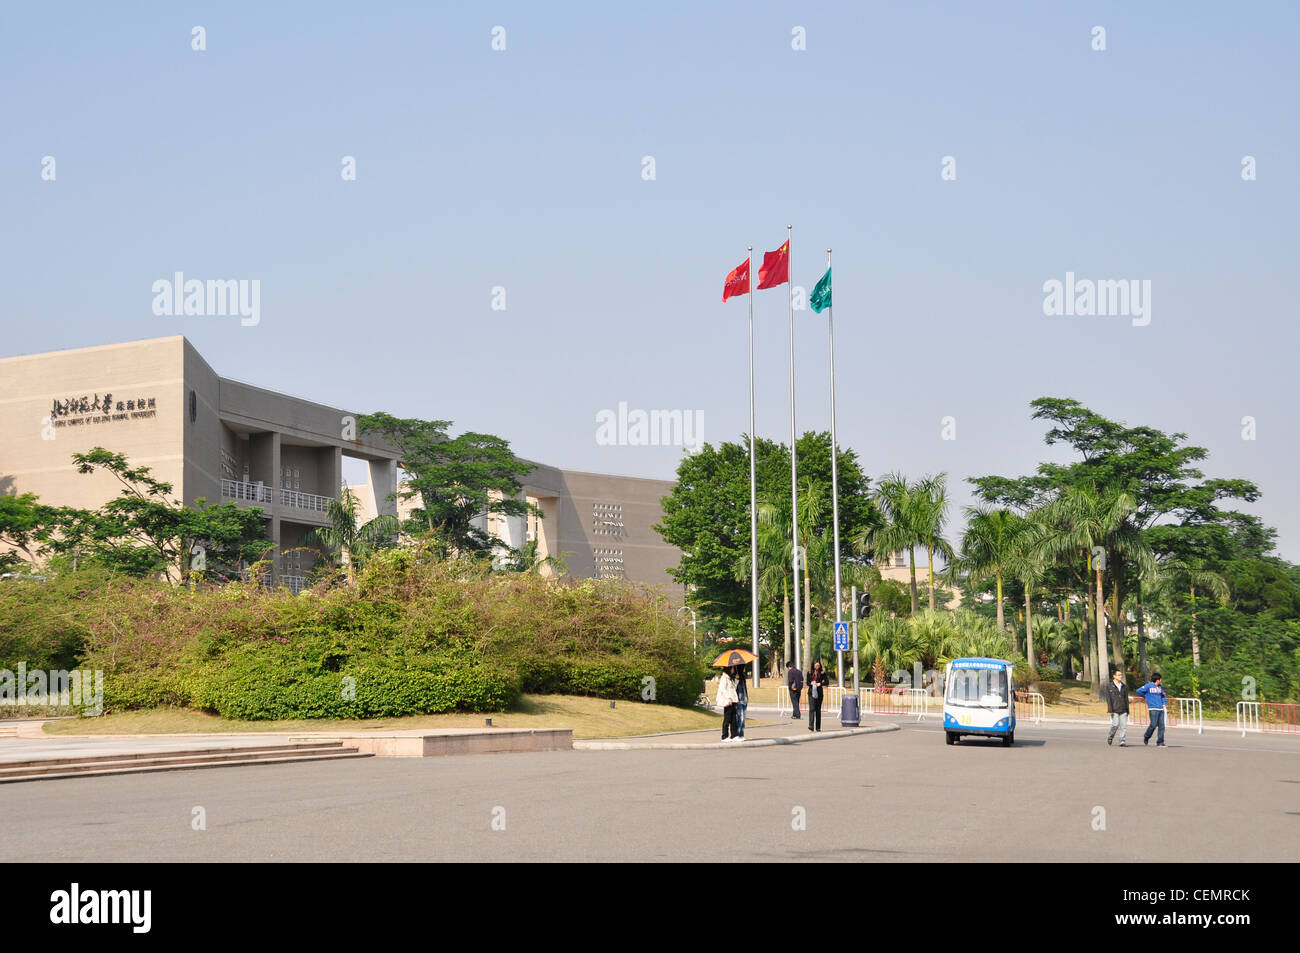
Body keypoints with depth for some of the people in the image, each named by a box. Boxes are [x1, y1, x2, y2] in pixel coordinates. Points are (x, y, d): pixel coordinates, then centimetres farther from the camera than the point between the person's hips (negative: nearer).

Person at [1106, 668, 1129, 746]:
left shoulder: (1124, 687, 14)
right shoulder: (1109, 687, 2)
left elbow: (1126, 699, 16)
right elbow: (1108, 699, -4)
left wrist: (1127, 710, 12)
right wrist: (1110, 710, -12)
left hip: (1123, 710, 4)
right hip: (1114, 710, -4)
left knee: (1124, 726, -4)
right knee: (1115, 725, -10)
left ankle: (1123, 741, -2)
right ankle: (1110, 738, 14)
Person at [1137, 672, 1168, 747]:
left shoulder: (1160, 687, 15)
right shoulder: (1148, 686, -3)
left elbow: (1164, 696, 22)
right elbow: (1139, 691, -5)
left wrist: (1164, 704, 6)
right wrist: (1146, 697, 3)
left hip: (1161, 709, 6)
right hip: (1153, 709, -6)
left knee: (1162, 726, 0)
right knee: (1153, 725, -9)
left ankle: (1160, 743, 3)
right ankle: (1146, 737, 16)